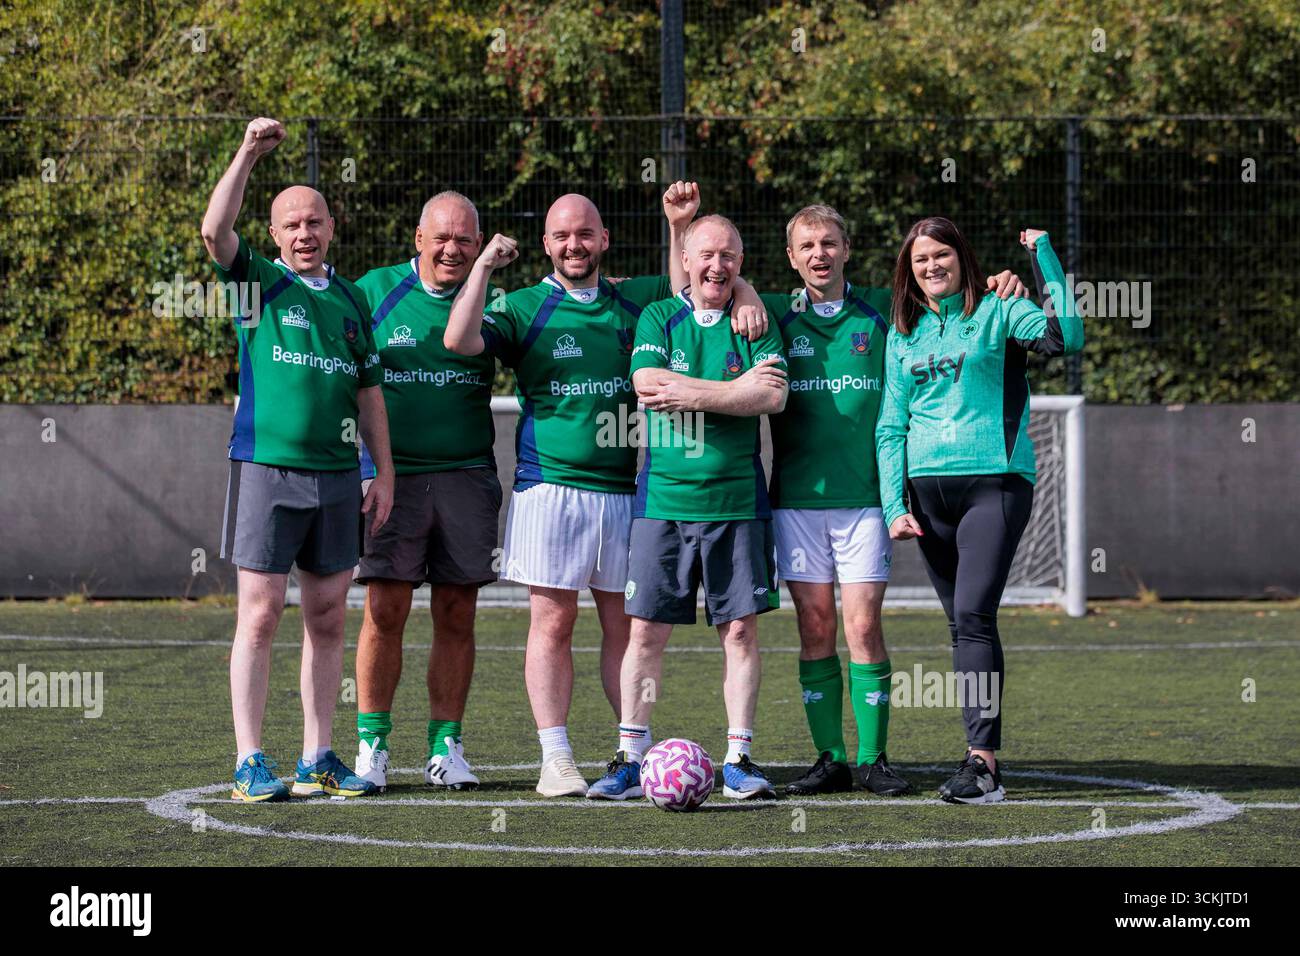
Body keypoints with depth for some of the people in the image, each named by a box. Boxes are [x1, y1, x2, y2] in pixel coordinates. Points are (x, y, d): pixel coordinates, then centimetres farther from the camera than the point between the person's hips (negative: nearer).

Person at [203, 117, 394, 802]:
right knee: (259, 618, -5)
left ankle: (318, 758, 12)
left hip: (336, 475, 5)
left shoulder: (350, 300, 15)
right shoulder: (260, 282, 3)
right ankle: (250, 764, -3)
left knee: (327, 620, 6)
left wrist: (384, 473, 12)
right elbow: (215, 230, -15)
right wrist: (249, 154, -19)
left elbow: (367, 392, 17)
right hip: (266, 467, -4)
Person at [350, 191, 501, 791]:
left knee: (456, 615, 3)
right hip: (392, 473, -2)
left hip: (467, 476, 2)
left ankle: (446, 746, 11)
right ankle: (372, 744, 4)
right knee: (385, 612, -5)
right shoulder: (376, 290, 4)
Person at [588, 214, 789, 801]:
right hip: (664, 498, 0)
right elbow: (647, 385, -11)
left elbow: (772, 397, -10)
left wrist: (690, 394, -14)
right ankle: (630, 759, 5)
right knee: (646, 630, -1)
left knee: (740, 630, 0)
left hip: (737, 502, 0)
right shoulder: (658, 318, 6)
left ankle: (738, 761, 6)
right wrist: (736, 389, -12)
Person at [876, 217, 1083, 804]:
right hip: (928, 488, 5)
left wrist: (1043, 255, -13)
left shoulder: (997, 313, 2)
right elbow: (891, 426, 14)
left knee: (974, 614, -17)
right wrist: (894, 506, 3)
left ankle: (982, 761, -21)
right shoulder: (903, 335, 15)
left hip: (995, 480, -5)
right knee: (961, 623, 6)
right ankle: (985, 757, 10)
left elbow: (1066, 336, -16)